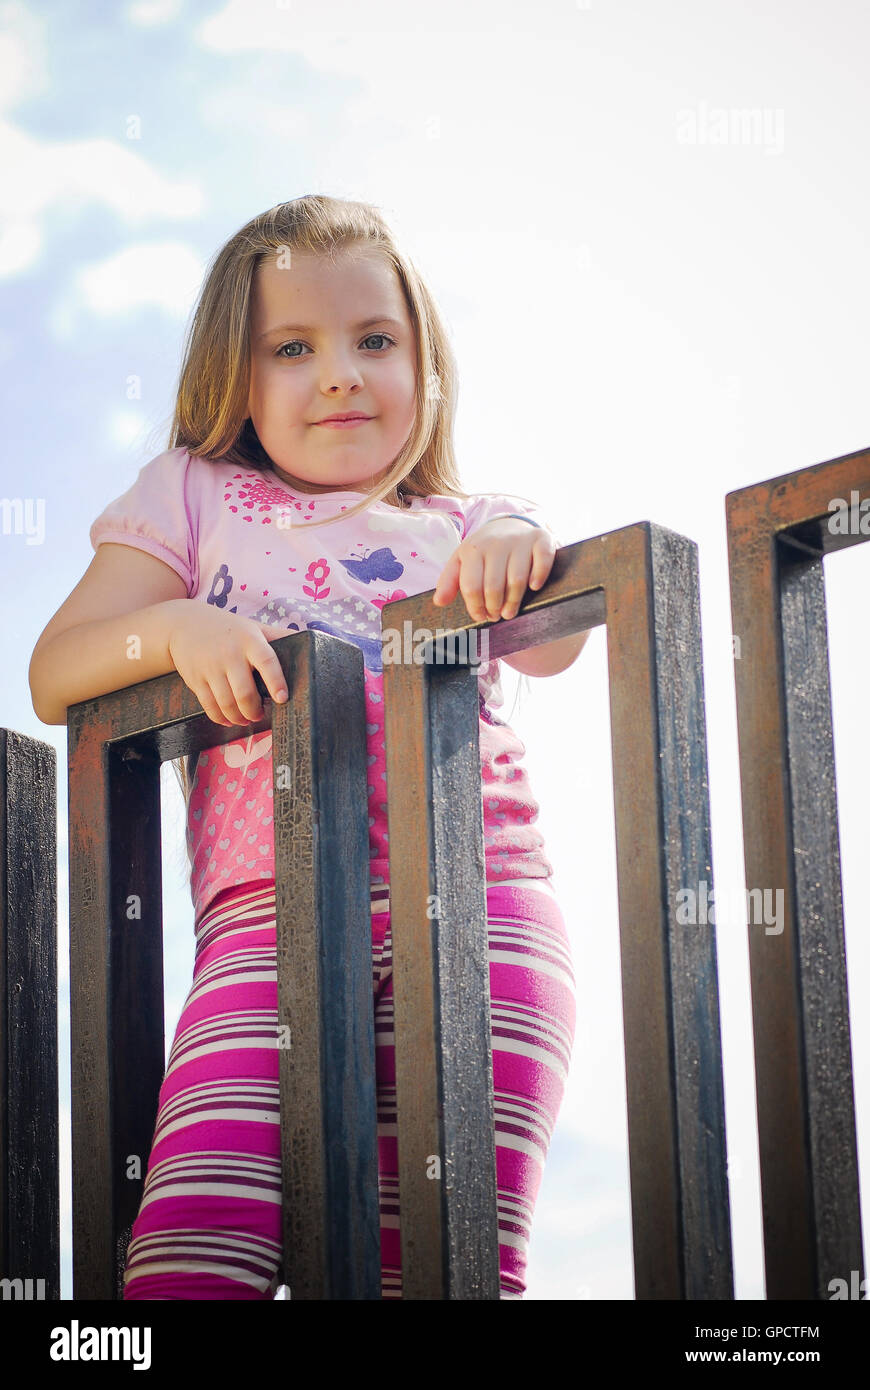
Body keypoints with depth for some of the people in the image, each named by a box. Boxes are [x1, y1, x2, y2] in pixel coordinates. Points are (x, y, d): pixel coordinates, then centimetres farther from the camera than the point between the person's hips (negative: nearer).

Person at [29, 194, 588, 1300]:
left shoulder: (466, 531, 22)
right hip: (273, 907, 0)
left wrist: (522, 548, -21)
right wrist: (177, 629, -4)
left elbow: (551, 648, 2)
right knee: (191, 1250, -20)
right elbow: (54, 678, 16)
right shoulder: (197, 497, 22)